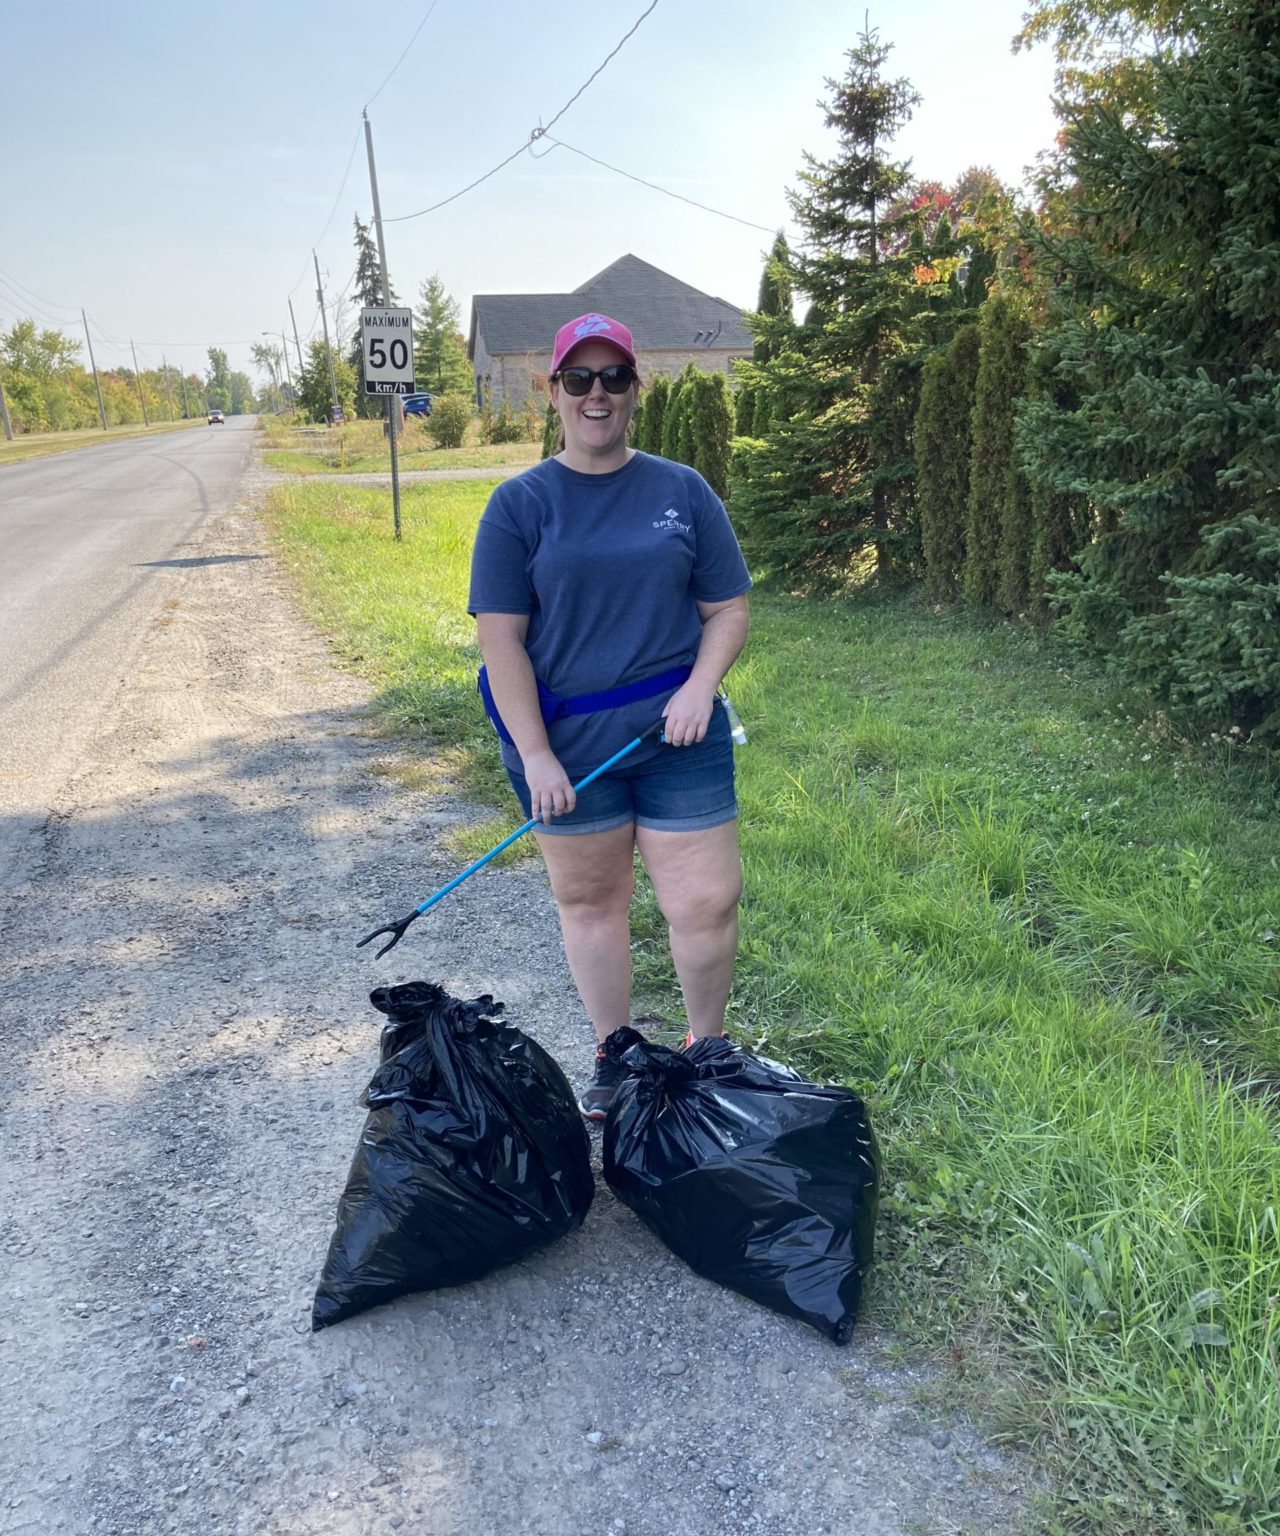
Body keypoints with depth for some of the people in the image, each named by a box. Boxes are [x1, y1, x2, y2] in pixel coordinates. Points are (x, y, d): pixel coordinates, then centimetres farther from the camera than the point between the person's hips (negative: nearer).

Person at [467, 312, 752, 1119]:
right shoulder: (521, 504, -1)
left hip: (678, 736, 1)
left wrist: (701, 686, -12)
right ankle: (614, 1060, 32)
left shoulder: (684, 492, 4)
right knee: (590, 901, 12)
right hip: (568, 744, 0)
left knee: (707, 903, 1)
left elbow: (729, 608, 7)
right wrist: (534, 754, -10)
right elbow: (501, 637, -4)